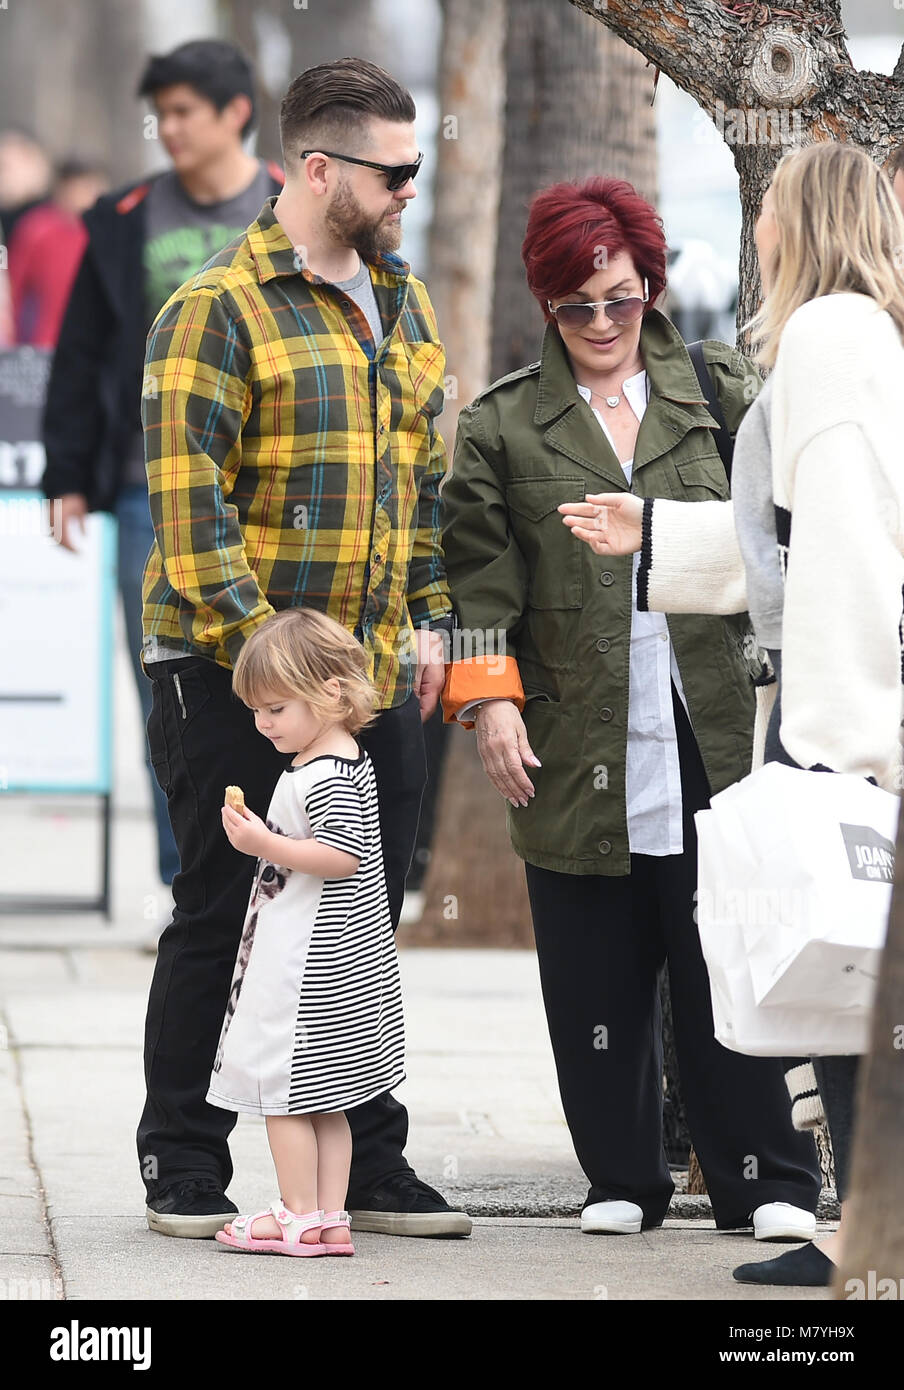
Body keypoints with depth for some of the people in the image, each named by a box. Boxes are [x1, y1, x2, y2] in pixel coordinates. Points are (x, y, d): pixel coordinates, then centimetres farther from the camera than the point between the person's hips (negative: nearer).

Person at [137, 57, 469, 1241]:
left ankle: (371, 1165, 18)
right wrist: (253, 644, -19)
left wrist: (429, 619, 11)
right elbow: (189, 497, -14)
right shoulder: (219, 309, -9)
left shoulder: (401, 307, 15)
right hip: (236, 682, -7)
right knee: (221, 920, 1)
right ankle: (184, 1170, 10)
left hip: (379, 677, 7)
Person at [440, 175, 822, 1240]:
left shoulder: (719, 394, 11)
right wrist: (490, 695, -6)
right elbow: (479, 568, 4)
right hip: (576, 744, 0)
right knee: (595, 979, 3)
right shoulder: (503, 424, 9)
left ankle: (765, 1182, 4)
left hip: (709, 732, 0)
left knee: (727, 965, -1)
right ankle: (620, 1180, 14)